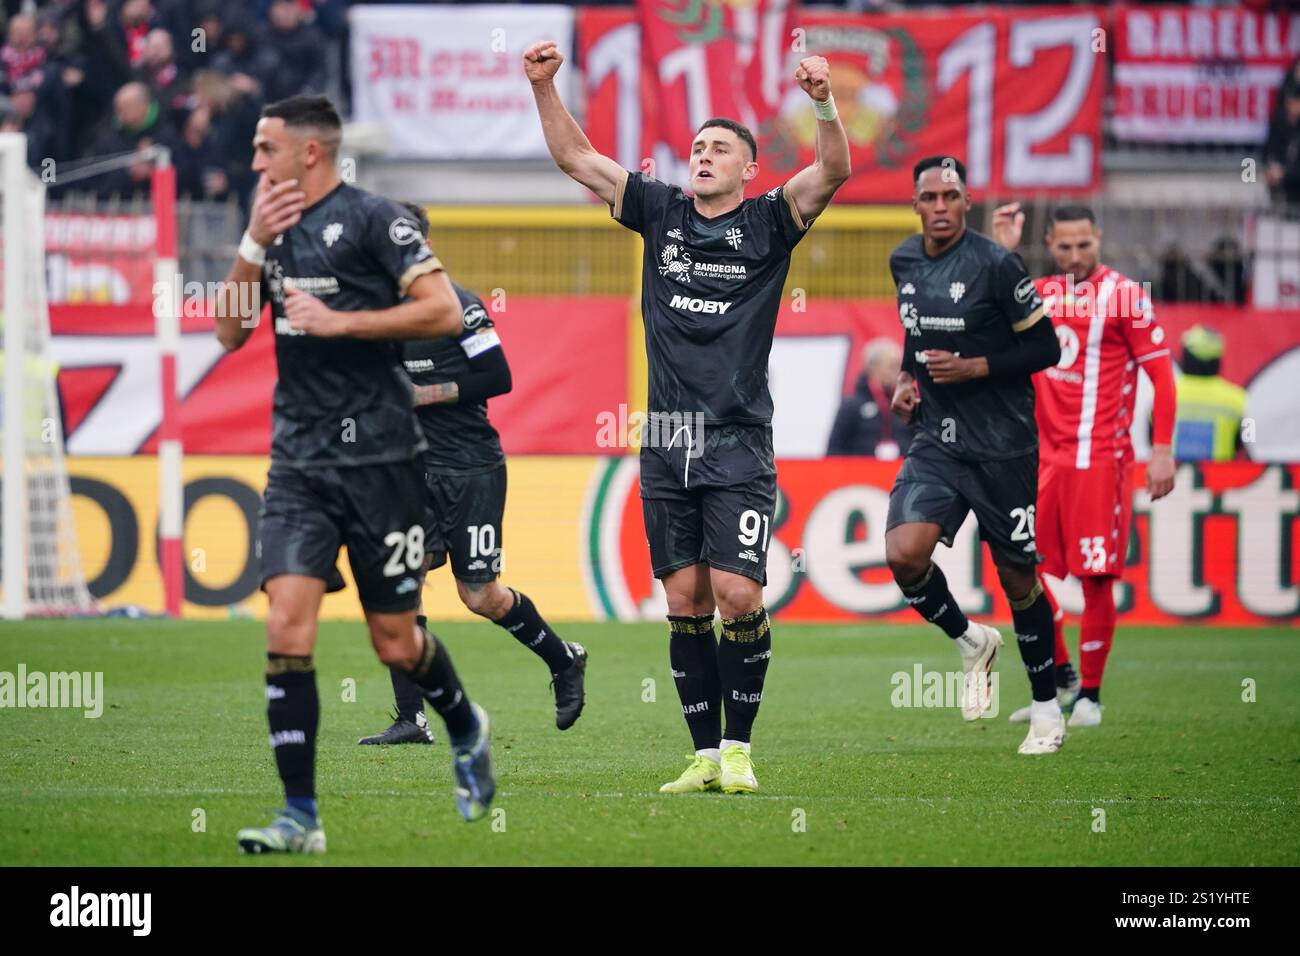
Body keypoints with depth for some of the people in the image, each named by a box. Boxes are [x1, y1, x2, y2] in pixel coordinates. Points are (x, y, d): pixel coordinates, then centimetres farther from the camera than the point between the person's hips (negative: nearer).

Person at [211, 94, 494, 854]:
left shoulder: (372, 220, -8)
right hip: (299, 460, 5)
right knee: (287, 626, -11)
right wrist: (254, 246, -1)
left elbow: (444, 311, -15)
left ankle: (466, 728, 37)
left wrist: (338, 320, -16)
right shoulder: (276, 229, 13)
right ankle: (301, 817, -9)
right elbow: (231, 332, 10)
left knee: (396, 641, 4)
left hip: (379, 456, -5)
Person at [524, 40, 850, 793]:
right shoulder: (661, 213, 11)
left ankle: (739, 749, 1)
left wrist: (825, 102, -29)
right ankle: (705, 755, 10)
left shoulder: (768, 223, 2)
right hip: (667, 446, 4)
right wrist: (544, 87, -1)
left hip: (740, 445, -4)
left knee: (738, 596, -11)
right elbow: (576, 158, 11)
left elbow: (835, 171, -13)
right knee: (685, 603, 4)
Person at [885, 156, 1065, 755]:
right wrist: (906, 378, 7)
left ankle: (1047, 708, 22)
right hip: (937, 439, 4)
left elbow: (1045, 348, -10)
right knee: (903, 553, -17)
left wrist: (973, 367, -18)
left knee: (1017, 576, 5)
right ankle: (971, 643, 12)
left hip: (1001, 446, -4)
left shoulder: (995, 265, -13)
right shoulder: (904, 262, 5)